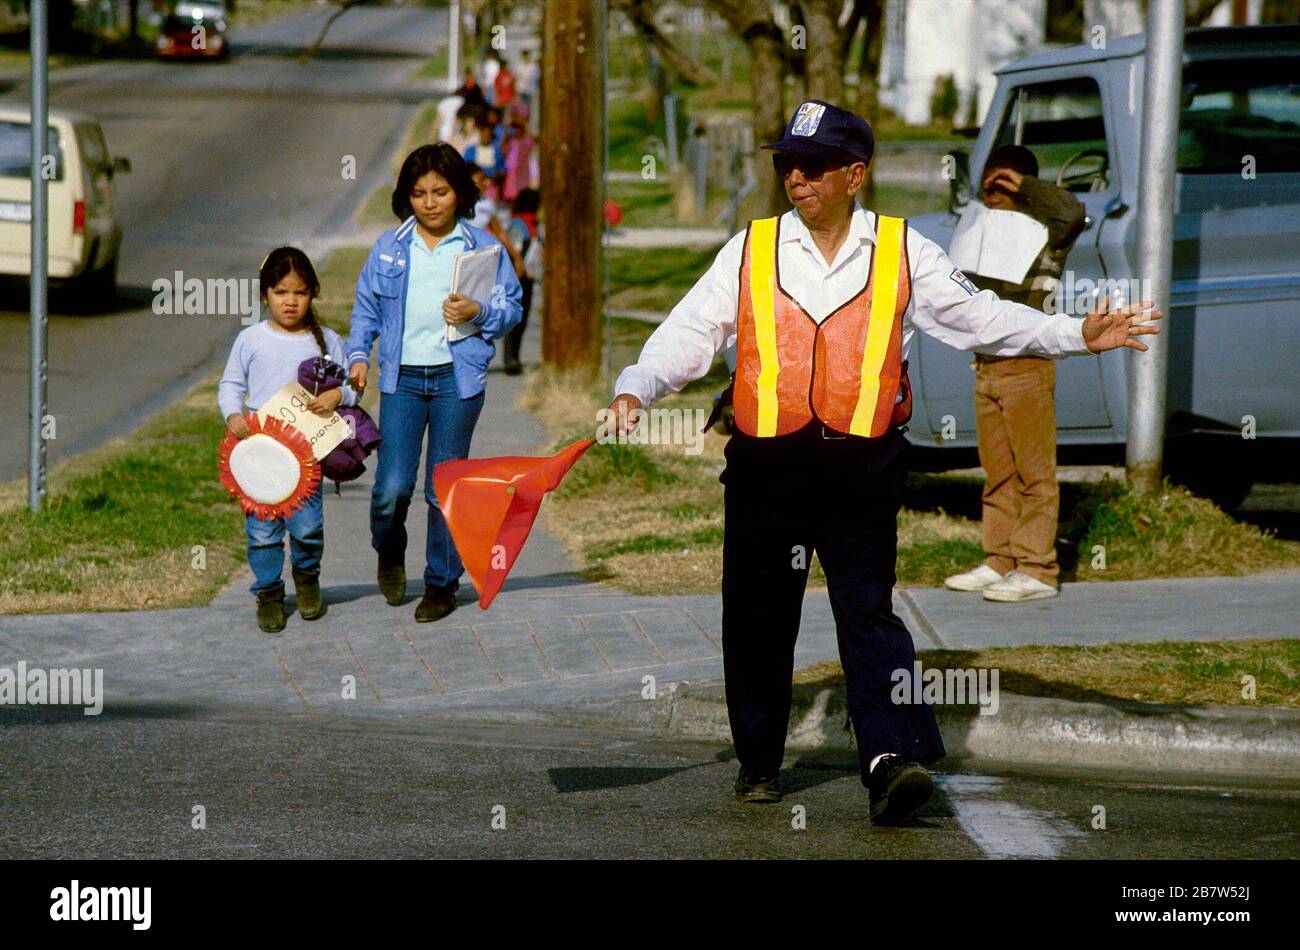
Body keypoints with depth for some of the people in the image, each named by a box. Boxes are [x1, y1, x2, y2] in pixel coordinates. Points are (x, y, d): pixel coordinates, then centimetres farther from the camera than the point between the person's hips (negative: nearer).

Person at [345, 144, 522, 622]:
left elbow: (512, 307, 5)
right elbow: (366, 305, 15)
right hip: (401, 377, 1)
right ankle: (389, 553, 25)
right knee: (392, 487, -6)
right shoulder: (389, 247, 9)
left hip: (457, 380, -1)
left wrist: (478, 313, -14)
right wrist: (358, 354, 3)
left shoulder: (482, 246, 4)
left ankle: (442, 584, 15)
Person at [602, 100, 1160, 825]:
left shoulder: (903, 253, 7)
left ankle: (890, 757, -22)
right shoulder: (750, 252, 8)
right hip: (766, 466, 2)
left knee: (869, 612, -12)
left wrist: (1077, 335, 5)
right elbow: (690, 332, 5)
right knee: (758, 620, 7)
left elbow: (980, 317, 13)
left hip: (861, 466, -2)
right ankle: (759, 762, 22)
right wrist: (637, 390, -12)